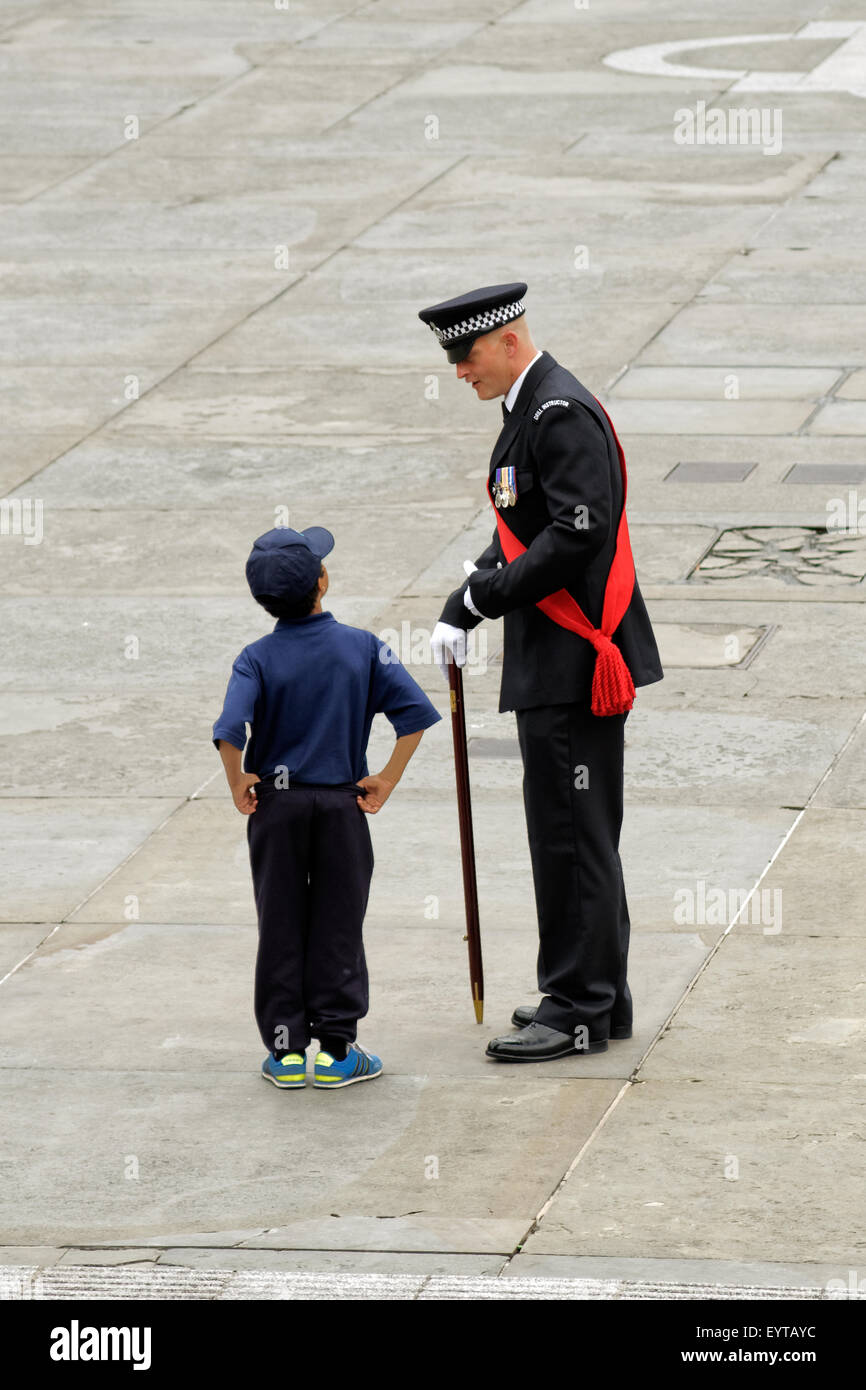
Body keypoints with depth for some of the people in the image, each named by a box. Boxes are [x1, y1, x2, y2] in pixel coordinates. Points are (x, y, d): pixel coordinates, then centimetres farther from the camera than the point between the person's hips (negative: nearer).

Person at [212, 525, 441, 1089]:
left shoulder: (258, 659, -8)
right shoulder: (361, 646, -6)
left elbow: (230, 731, -23)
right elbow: (415, 712, -12)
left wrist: (239, 785, -7)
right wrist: (388, 780, -4)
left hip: (276, 808, 0)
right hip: (342, 807, 0)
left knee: (281, 931, 8)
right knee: (337, 929, 7)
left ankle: (286, 1051, 10)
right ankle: (335, 1051, 7)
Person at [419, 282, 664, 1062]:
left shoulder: (562, 414, -17)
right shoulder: (531, 410, 16)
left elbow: (576, 536, -25)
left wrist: (483, 597, -18)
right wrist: (460, 609, 6)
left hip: (576, 667, -11)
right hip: (555, 661, 11)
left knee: (569, 831, -6)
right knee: (577, 831, 15)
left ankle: (578, 1011, -1)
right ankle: (600, 994, 23)